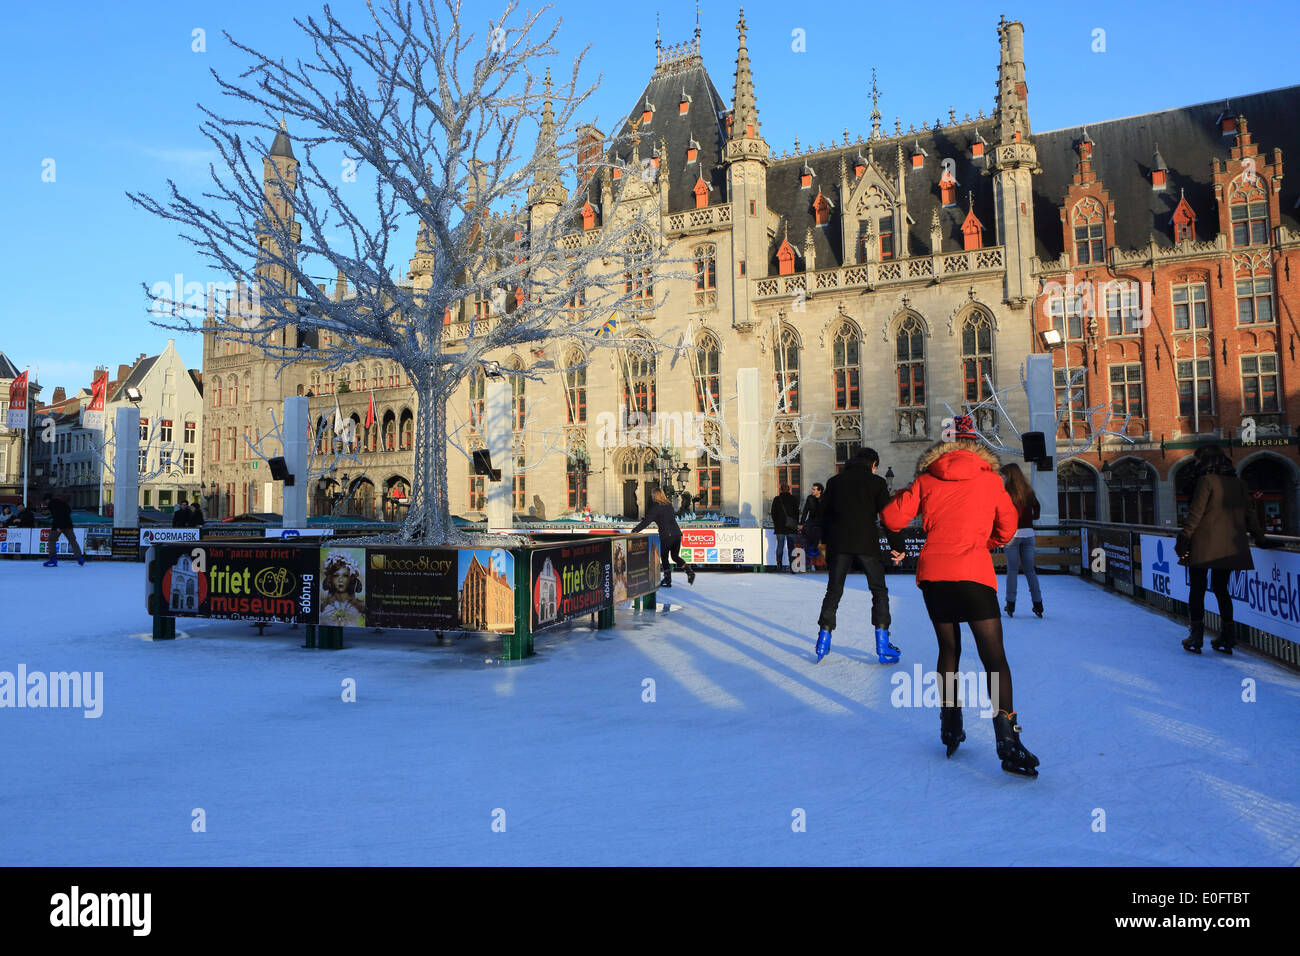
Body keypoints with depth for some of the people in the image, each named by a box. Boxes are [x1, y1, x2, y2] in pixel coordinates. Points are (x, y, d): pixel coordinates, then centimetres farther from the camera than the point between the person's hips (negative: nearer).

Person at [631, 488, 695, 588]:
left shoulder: (656, 507, -7)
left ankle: (667, 581, 8)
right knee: (675, 556, 17)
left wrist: (635, 530, -7)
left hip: (666, 535, -6)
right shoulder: (669, 505, 13)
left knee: (664, 558, 7)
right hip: (677, 533, 6)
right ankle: (690, 571, 0)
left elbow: (647, 521, -11)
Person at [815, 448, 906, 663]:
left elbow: (823, 513, 12)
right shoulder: (876, 482, 4)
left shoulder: (835, 482, 13)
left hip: (838, 544, 3)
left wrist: (822, 542, 18)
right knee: (879, 592, 7)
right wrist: (897, 546, 2)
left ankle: (823, 639, 8)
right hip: (866, 543, -2)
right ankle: (883, 647, 3)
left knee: (833, 592, 11)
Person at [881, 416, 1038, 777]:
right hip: (973, 574, -2)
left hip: (933, 574, 2)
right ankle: (1007, 740, -15)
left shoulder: (926, 480, 6)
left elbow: (892, 519, 5)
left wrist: (904, 494, 25)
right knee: (994, 656, -3)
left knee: (948, 648, 18)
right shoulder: (991, 480, 6)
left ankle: (950, 726, 24)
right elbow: (1007, 528, 15)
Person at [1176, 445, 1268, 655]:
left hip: (1204, 545, -6)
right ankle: (1227, 635, 14)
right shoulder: (1238, 483, 9)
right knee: (1221, 588, 15)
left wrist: (1184, 538, -9)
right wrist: (1259, 537, 23)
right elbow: (1249, 514, 13)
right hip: (1230, 547, 6)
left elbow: (1195, 513, -13)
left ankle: (1196, 635, 4)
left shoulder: (1207, 481, -9)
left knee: (1197, 588, 3)